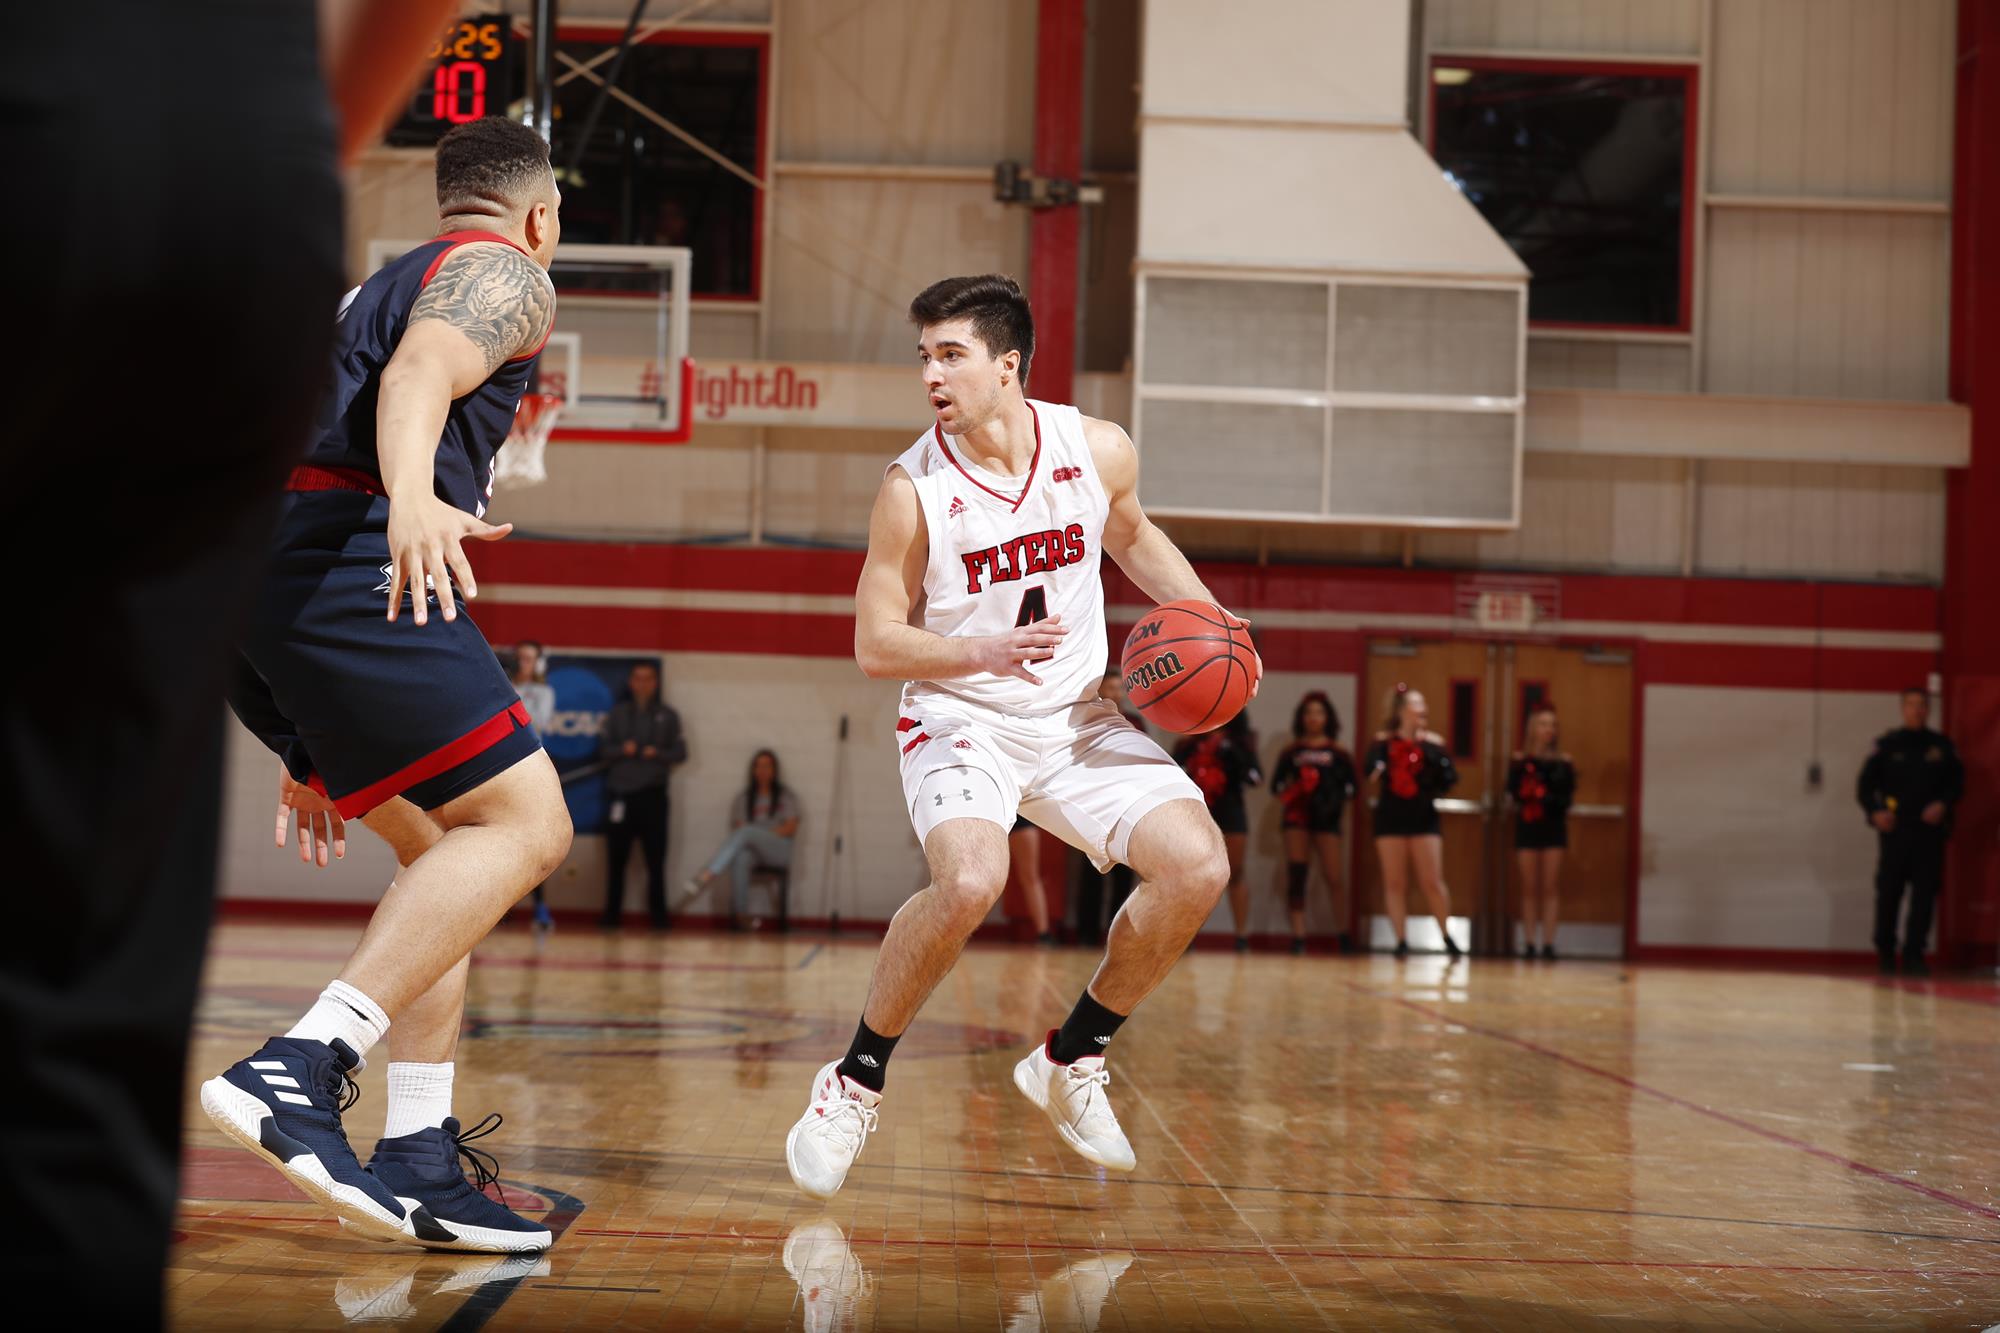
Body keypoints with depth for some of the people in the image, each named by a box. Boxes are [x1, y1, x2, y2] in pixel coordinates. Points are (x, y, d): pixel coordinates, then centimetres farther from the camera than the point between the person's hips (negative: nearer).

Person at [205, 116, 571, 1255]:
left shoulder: (377, 288, 35)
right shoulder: (506, 272, 9)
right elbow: (422, 370, -15)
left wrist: (315, 751, 36)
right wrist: (413, 498, -37)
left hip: (249, 581, 9)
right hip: (346, 559, -9)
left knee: (449, 851, 13)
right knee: (523, 823, -11)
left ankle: (417, 1161, 5)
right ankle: (300, 1068, -25)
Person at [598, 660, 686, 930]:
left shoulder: (667, 716, 7)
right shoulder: (618, 712, 9)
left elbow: (680, 753, 5)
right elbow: (603, 746, 7)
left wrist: (658, 754, -13)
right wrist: (622, 749, -12)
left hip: (653, 794, -1)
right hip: (621, 793, 1)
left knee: (655, 859, -3)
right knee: (616, 858, 2)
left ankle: (658, 915, 3)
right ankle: (611, 914, 9)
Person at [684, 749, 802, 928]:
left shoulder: (786, 796, 13)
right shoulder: (744, 797, 18)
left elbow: (791, 828, 2)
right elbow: (736, 826, 8)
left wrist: (765, 835, -12)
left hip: (779, 851, -2)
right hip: (751, 848, 2)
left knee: (746, 832, -35)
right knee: (740, 858, -39)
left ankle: (707, 875, -48)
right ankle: (739, 915, -45)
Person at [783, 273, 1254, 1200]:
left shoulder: (1099, 452, -6)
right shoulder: (912, 489, -15)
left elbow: (1133, 539, 17)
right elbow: (874, 644, -10)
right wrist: (986, 652, -27)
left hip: (1076, 718, 4)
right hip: (958, 720, -4)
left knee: (1197, 866, -12)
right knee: (970, 881, -33)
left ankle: (1070, 1061, 10)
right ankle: (855, 1082, -10)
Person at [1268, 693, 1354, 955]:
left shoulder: (1337, 753, 9)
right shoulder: (1292, 752, 13)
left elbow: (1349, 785, 4)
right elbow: (1277, 783, 10)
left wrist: (1338, 803, -13)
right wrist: (1286, 796, -10)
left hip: (1326, 818, -1)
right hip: (1297, 817, 1)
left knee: (1332, 877, -6)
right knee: (1296, 875, -5)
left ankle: (1344, 933, 7)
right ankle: (1298, 936, -6)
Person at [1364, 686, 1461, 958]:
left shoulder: (1432, 742, 2)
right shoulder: (1383, 741, 1)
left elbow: (1450, 778, -4)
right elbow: (1371, 768, -15)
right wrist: (1377, 771, -38)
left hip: (1424, 818, 0)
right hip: (1391, 818, 0)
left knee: (1432, 882, -3)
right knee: (1395, 883, 3)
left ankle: (1447, 937, 12)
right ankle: (1401, 941, 8)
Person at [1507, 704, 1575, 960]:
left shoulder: (1564, 763, 4)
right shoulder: (1520, 761, 3)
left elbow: (1566, 797, -3)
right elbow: (1513, 793, -7)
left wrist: (1543, 796, -20)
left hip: (1554, 827, 0)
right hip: (1527, 827, 0)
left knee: (1551, 888, -2)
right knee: (1529, 888, 4)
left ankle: (1548, 943, -3)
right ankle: (1529, 943, 5)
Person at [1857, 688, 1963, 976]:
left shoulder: (1942, 746, 8)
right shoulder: (1887, 744, 4)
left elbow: (1957, 782, 10)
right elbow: (1865, 784, 4)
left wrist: (1943, 804, -8)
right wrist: (1875, 811, -10)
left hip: (1930, 831, 1)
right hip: (1894, 830, -1)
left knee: (1925, 893, -4)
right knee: (1888, 892, 0)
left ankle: (1914, 955, 0)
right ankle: (1885, 953, 13)